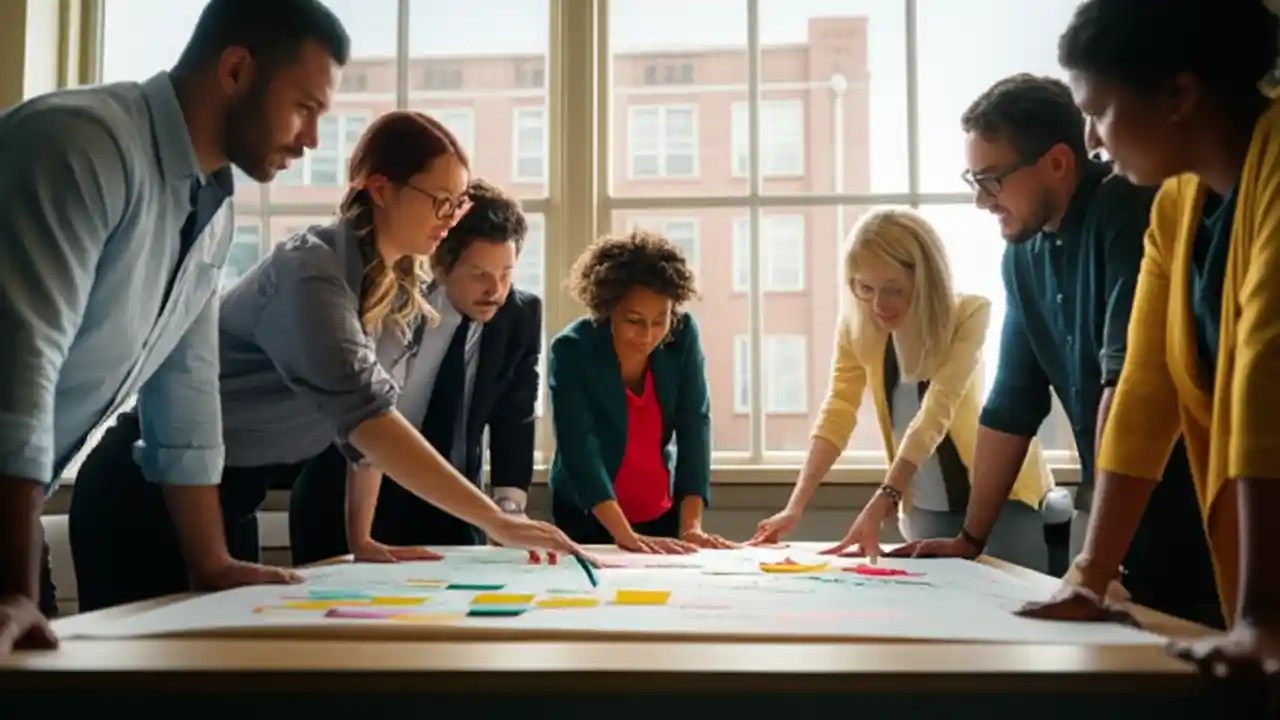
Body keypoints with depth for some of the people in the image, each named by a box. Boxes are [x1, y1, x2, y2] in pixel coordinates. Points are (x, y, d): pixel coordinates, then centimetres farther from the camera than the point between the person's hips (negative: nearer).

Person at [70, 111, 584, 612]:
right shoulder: (311, 268, -25)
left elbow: (369, 423, 5)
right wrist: (495, 522, -40)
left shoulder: (405, 294, 0)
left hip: (230, 498, 8)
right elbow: (363, 411, -36)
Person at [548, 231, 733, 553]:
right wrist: (626, 536, -35)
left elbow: (694, 427, -13)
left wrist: (691, 526, -21)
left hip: (663, 515, 3)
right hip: (589, 521, -2)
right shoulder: (571, 350, -20)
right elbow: (579, 448, -27)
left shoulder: (683, 335, -12)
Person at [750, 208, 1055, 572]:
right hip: (926, 508, 4)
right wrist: (794, 507, -26)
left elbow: (936, 412, -30)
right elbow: (836, 416, -15)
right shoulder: (855, 327, -10)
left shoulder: (969, 314, -22)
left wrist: (880, 504, -39)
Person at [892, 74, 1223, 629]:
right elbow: (1011, 405, 11)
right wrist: (971, 539, 13)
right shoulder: (1024, 252, 7)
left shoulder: (1126, 211, -15)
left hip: (1185, 511, -6)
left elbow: (1129, 377, -25)